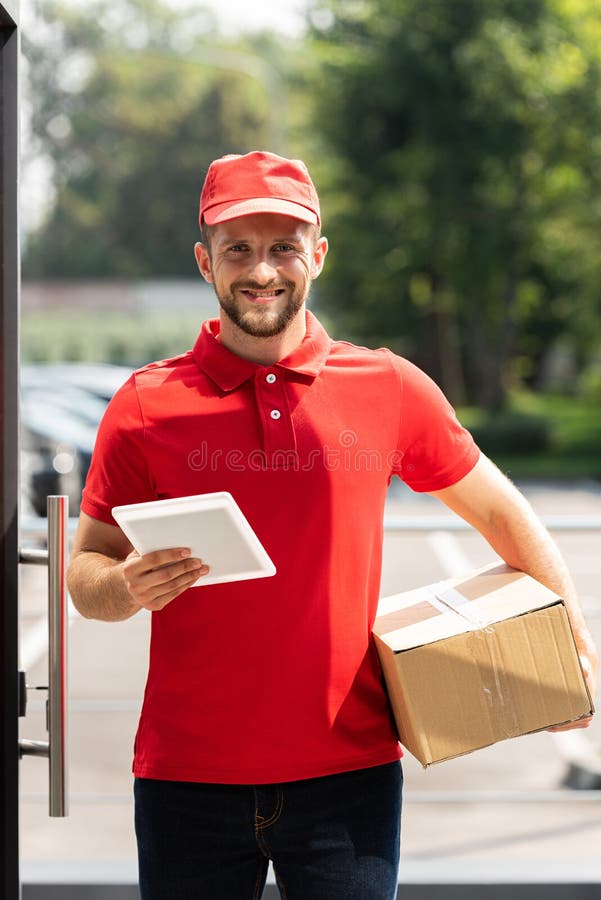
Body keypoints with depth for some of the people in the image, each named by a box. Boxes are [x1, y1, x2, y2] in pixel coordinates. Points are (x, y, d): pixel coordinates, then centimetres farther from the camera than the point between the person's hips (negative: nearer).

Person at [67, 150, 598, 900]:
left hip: (349, 771, 1)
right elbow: (86, 575, 4)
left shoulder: (390, 389, 4)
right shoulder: (147, 405, 1)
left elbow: (497, 511, 16)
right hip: (188, 778, 0)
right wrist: (130, 588, -18)